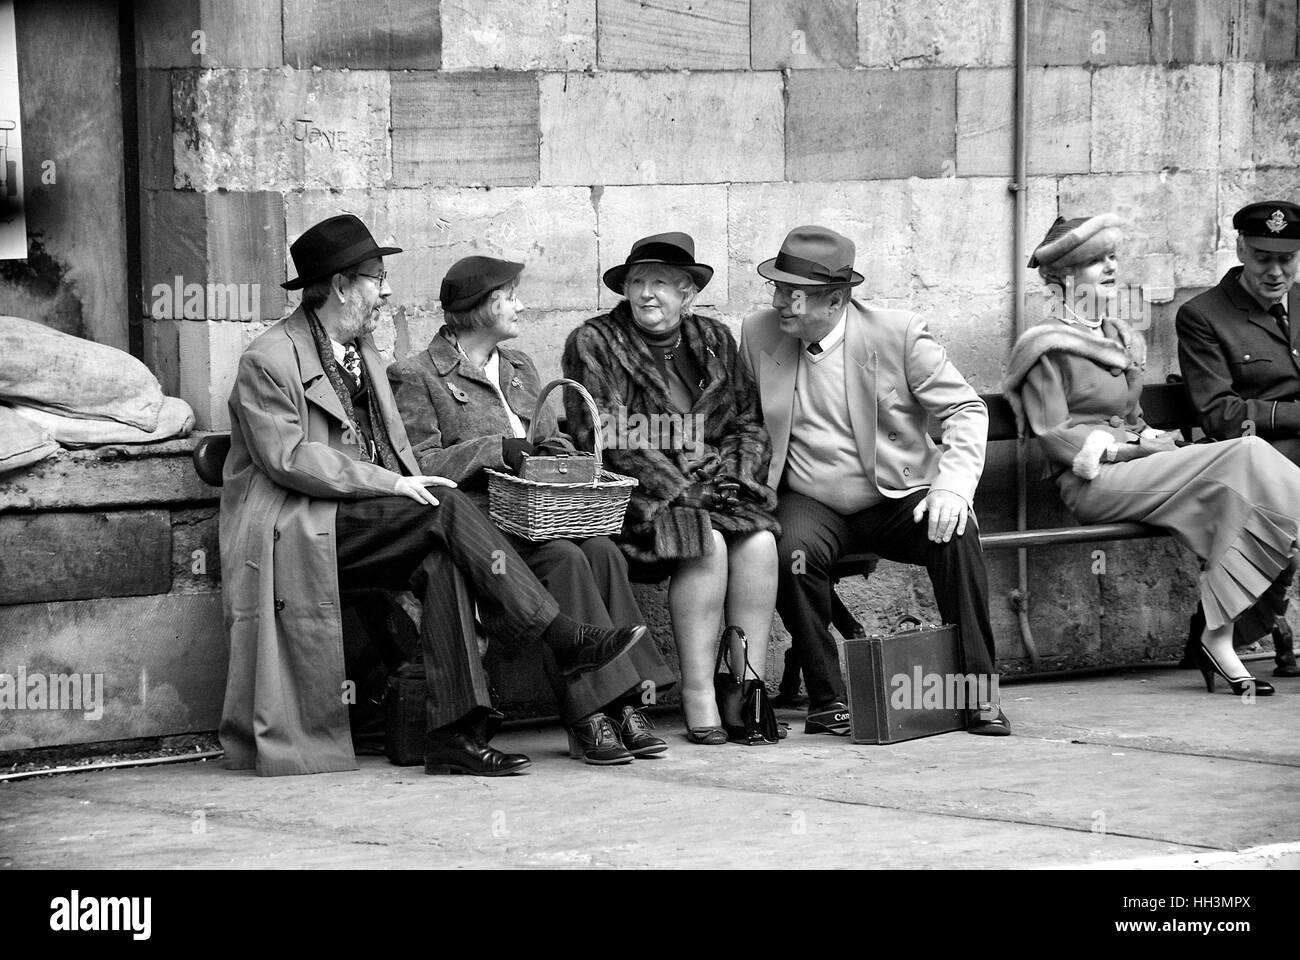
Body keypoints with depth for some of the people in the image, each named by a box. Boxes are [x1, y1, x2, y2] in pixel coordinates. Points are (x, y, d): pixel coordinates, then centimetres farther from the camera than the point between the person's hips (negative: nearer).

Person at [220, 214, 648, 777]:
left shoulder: (363, 354, 23)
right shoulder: (268, 361, -5)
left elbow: (393, 447, 23)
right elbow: (287, 458, -15)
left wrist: (414, 488, -1)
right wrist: (392, 485, -19)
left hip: (364, 524, 7)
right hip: (295, 535, -7)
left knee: (440, 559, -26)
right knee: (448, 512, -26)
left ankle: (453, 735, -32)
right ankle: (564, 641, -27)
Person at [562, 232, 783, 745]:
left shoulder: (715, 339, 16)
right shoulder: (593, 343, 0)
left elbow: (748, 424, 16)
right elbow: (607, 439, -9)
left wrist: (735, 479, -5)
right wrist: (681, 491, -16)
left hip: (715, 487, 4)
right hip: (638, 498, -4)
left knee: (759, 541, -25)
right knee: (707, 543, -31)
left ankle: (747, 689, -24)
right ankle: (698, 697, -27)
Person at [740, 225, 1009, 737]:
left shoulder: (897, 334, -9)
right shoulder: (757, 335, 0)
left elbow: (966, 410, -7)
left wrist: (952, 486, -23)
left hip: (897, 499, -1)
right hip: (813, 506, 1)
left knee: (955, 537, -30)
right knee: (791, 555, -32)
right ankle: (827, 699, -16)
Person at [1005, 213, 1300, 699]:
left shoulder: (1118, 337, 25)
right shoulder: (1046, 348, -2)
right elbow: (1055, 440, -8)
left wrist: (1152, 439, 4)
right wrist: (1128, 448, -13)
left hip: (1132, 464, 8)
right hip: (1091, 482, -8)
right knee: (1241, 461, -23)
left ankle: (1219, 639, -28)